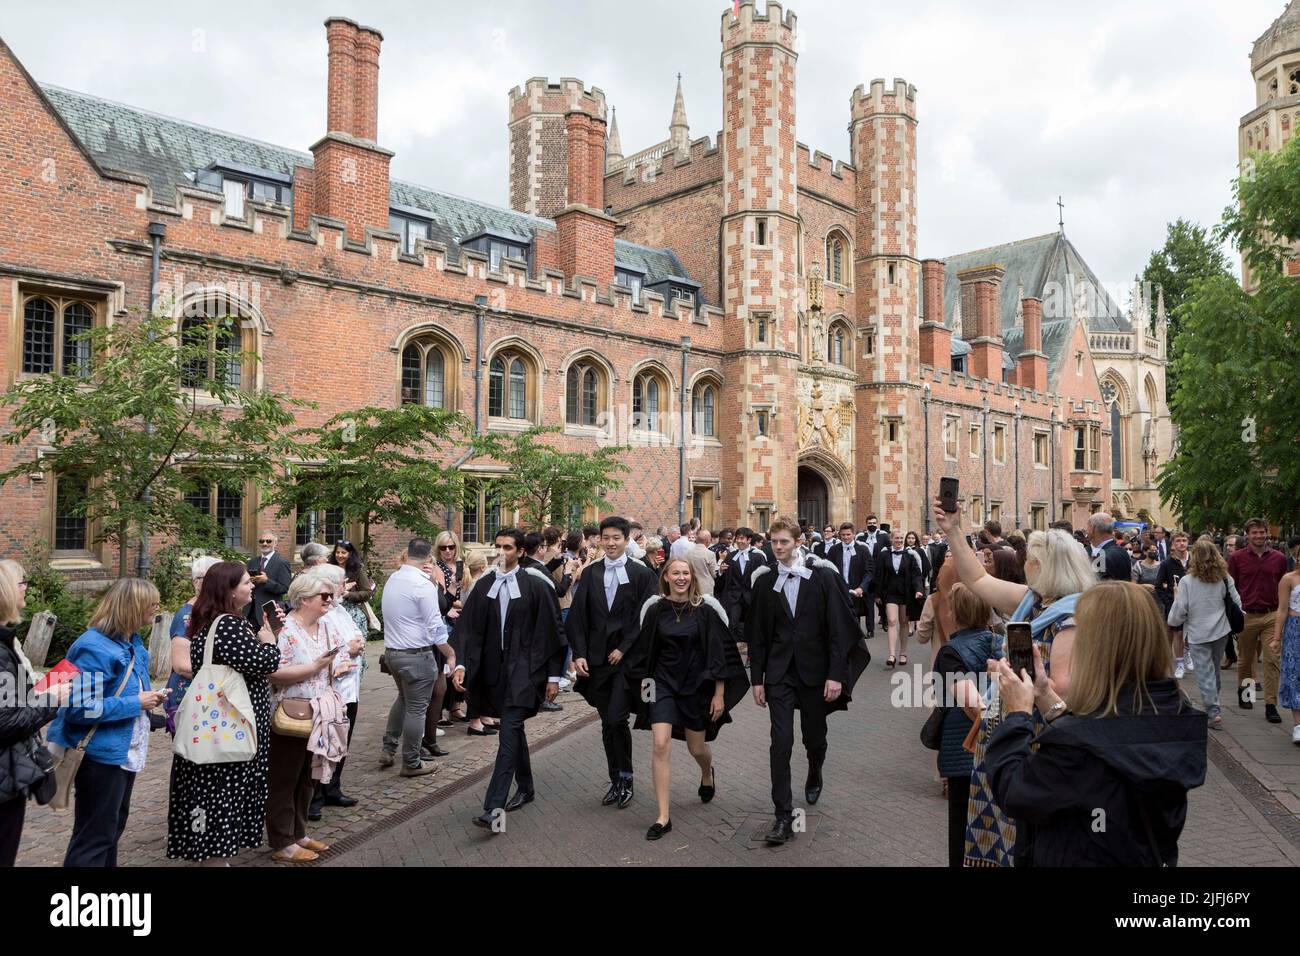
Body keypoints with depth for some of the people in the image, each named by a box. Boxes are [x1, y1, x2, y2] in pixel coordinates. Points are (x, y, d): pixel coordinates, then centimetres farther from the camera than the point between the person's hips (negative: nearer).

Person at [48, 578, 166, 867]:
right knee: (95, 836, 1)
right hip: (101, 754, -9)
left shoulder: (131, 642, 6)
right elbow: (79, 707, -29)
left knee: (113, 827, 21)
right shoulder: (93, 649, -23)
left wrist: (149, 698, -1)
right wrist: (136, 703, -23)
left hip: (125, 751, 9)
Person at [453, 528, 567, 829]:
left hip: (525, 667, -5)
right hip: (495, 667, 5)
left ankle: (494, 807, -15)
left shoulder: (536, 585, -7)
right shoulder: (484, 585, 5)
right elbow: (469, 628, 5)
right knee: (514, 728, 17)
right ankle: (525, 787, 35)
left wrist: (554, 675, -5)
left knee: (509, 730, -13)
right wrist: (462, 664, -9)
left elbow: (551, 631, -4)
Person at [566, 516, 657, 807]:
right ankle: (616, 780, 23)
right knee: (608, 723, 10)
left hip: (627, 658, -3)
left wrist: (624, 649, -10)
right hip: (598, 659, 4)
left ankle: (625, 779, 7)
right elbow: (578, 616, 4)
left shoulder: (641, 574, -2)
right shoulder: (590, 573, 7)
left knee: (616, 719, -12)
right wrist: (579, 653, -5)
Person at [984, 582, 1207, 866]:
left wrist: (1018, 713, -11)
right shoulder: (1177, 714, -13)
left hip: (1078, 859, -5)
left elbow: (1012, 794, -19)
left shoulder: (1074, 741, -36)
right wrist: (1047, 698, 0)